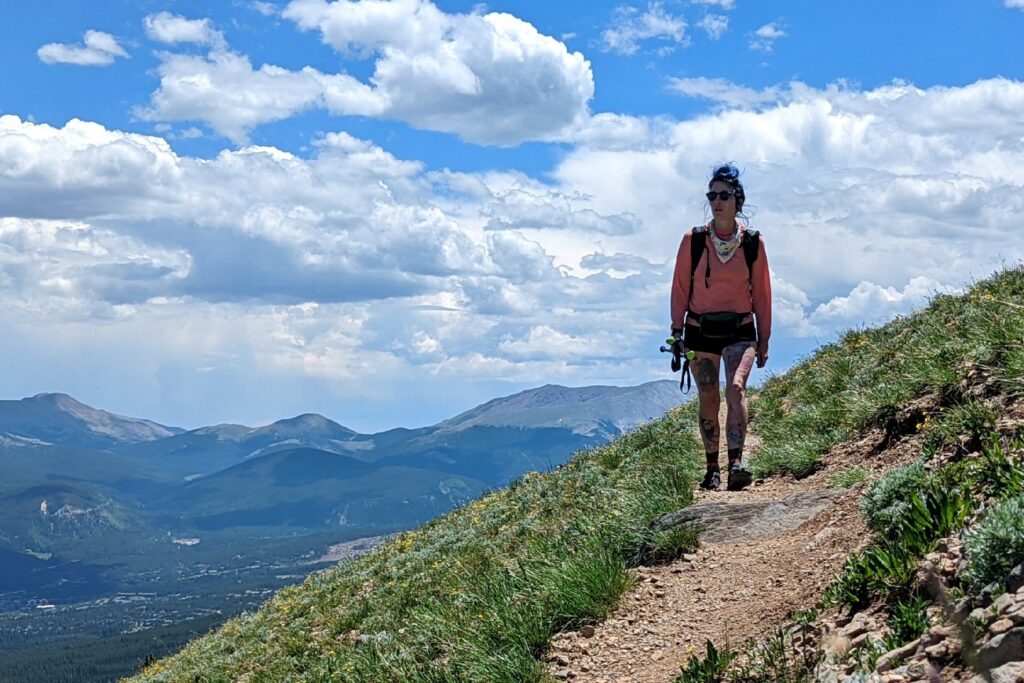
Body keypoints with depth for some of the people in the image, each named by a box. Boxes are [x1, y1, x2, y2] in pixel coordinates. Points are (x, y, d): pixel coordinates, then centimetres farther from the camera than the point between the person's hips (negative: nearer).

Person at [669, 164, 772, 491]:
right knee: (708, 402, 4)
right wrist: (677, 331, -2)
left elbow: (762, 292, 6)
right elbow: (680, 287, 3)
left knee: (736, 389, -22)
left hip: (740, 331, -1)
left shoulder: (753, 243, 0)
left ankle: (736, 464, -29)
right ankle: (712, 469, 15)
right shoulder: (693, 240, -1)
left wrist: (764, 338, 7)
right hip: (700, 331, 1)